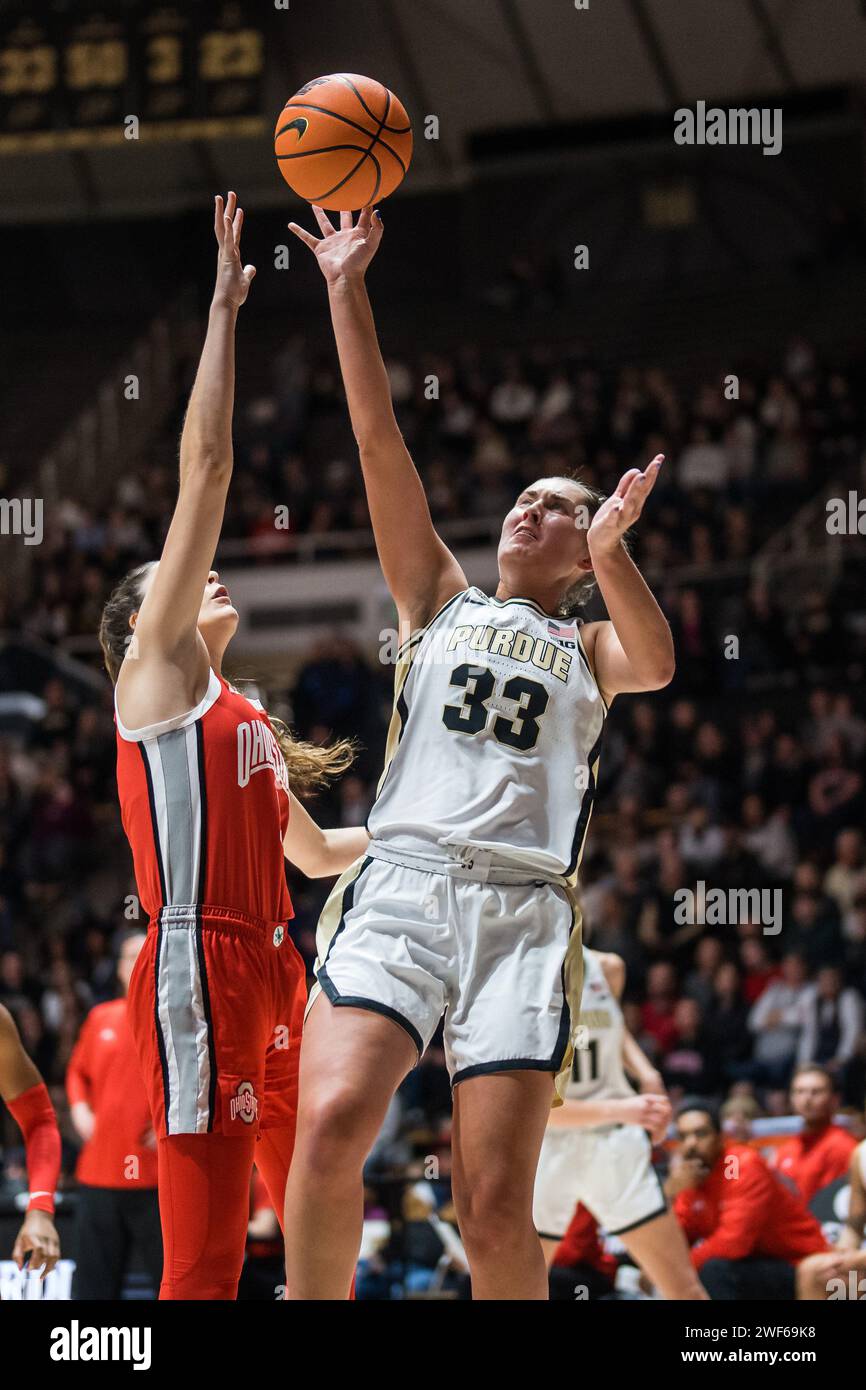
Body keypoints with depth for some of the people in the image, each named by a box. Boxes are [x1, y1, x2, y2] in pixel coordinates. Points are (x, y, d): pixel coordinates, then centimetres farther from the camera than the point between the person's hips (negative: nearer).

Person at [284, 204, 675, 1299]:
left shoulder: (588, 647, 22)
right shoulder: (440, 599, 23)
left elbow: (656, 665, -4)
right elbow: (378, 439, 14)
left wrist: (611, 551, -20)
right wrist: (346, 291, 6)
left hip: (521, 906, 0)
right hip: (402, 879, 0)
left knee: (497, 1210, -8)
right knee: (330, 1123, -25)